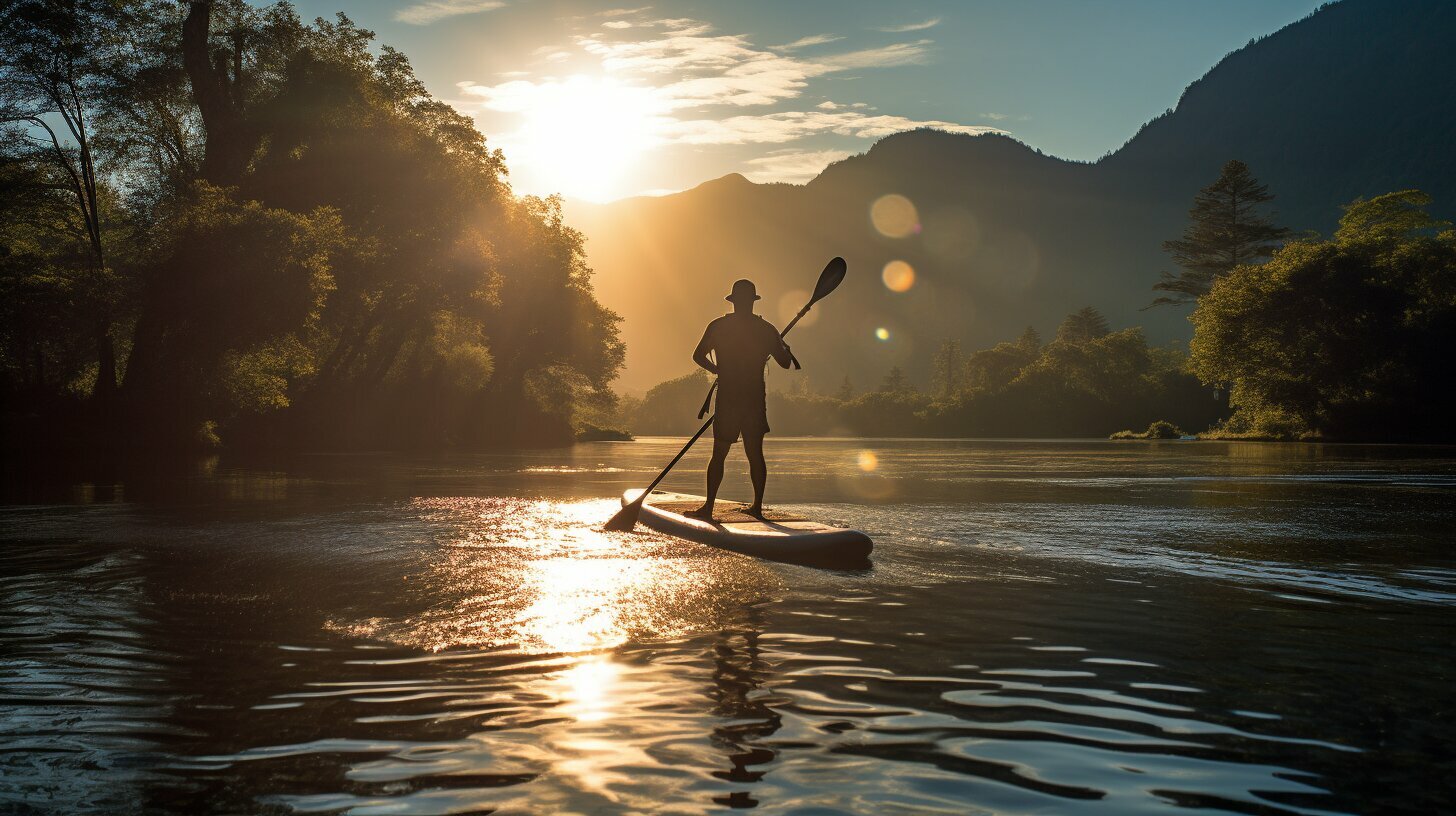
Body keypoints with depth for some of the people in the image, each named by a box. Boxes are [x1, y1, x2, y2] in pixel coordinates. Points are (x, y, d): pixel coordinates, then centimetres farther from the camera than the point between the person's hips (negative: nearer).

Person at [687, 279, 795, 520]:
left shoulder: (718, 326, -2)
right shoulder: (766, 329, 2)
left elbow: (698, 356, 1)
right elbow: (785, 363, 7)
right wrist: (784, 348, 28)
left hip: (728, 398, -2)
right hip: (756, 398, 2)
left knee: (719, 453, 2)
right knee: (755, 453, 10)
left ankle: (708, 507, -2)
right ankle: (757, 506, 11)